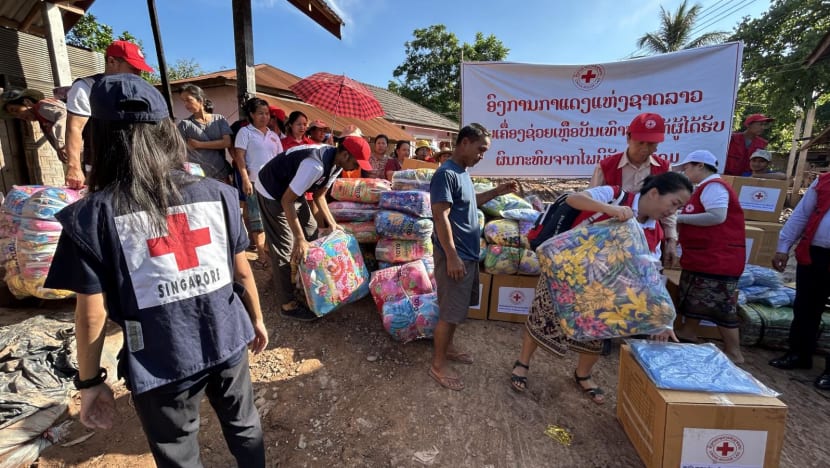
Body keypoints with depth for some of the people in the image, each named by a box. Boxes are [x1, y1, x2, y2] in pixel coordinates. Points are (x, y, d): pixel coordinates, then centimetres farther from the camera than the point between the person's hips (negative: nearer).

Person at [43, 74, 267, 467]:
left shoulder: (91, 216, -12)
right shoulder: (217, 194, -7)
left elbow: (91, 314, -9)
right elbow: (243, 271, -1)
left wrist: (89, 381, 6)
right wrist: (256, 319, 14)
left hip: (161, 364, -1)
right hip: (226, 342, 2)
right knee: (244, 428, 25)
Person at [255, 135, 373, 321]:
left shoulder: (335, 162, -8)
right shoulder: (315, 165, -36)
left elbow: (319, 195, 4)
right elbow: (286, 201, -32)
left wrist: (331, 222, -2)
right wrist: (299, 239, -31)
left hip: (292, 190, 9)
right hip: (272, 191, -9)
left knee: (311, 233, 14)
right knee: (284, 247, -8)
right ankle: (287, 304, 3)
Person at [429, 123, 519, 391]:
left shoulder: (463, 172, 12)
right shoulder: (446, 174, -18)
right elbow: (441, 217, -24)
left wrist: (497, 192, 15)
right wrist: (452, 257, -25)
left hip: (468, 253, 10)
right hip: (454, 255, -10)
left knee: (457, 308, 20)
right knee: (450, 311, 0)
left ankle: (448, 348, 37)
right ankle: (438, 365, 15)